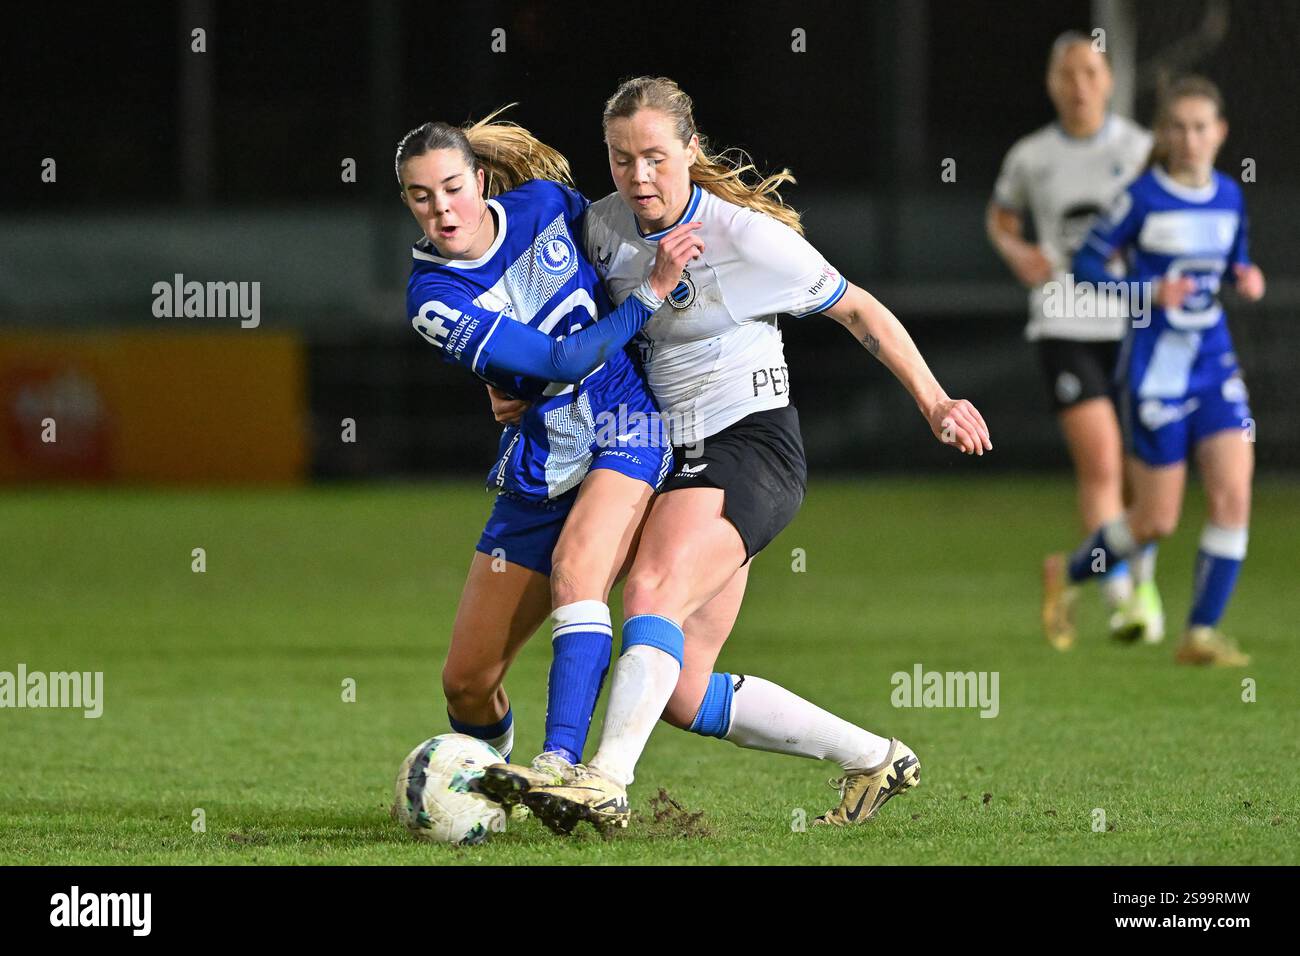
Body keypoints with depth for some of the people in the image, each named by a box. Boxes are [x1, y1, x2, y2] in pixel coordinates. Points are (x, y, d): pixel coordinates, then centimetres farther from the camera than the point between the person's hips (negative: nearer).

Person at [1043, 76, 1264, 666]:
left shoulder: (1229, 196, 5)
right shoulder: (1142, 199, -11)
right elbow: (1086, 266, -7)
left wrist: (1246, 279, -2)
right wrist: (1148, 293, -21)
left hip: (1215, 364, 5)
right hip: (1156, 369, -5)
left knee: (1234, 496, -10)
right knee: (1157, 521, 0)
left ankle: (1201, 634, 0)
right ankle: (1066, 576, 28)